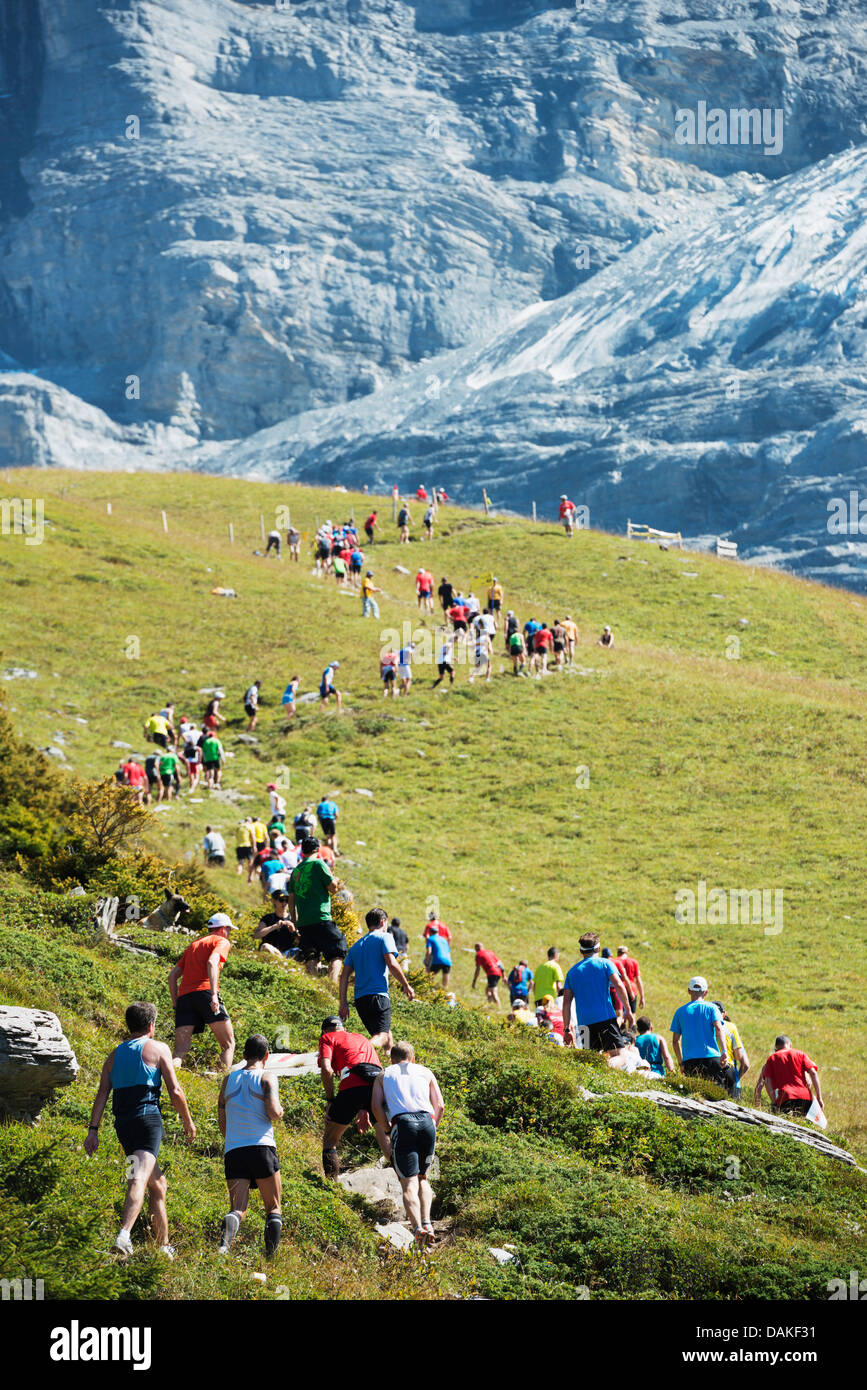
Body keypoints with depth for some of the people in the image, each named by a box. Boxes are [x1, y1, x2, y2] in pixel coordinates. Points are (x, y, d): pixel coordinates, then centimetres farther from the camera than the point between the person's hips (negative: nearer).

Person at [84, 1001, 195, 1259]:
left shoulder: (115, 1054, 20)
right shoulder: (158, 1048, 5)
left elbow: (102, 1094, 9)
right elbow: (175, 1092, 0)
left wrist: (93, 1130, 4)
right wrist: (188, 1122, 12)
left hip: (122, 1122, 6)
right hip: (147, 1117, -6)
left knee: (157, 1182, 20)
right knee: (141, 1178, -23)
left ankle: (164, 1245, 24)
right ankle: (124, 1233, -45)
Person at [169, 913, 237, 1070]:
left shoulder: (193, 945, 30)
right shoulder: (222, 942, 10)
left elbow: (173, 975, 25)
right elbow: (212, 962, -11)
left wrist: (176, 1005, 24)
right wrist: (214, 994, -21)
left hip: (183, 996, 5)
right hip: (205, 991, -5)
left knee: (179, 1053, -3)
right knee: (228, 1045, 5)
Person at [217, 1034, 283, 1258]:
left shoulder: (228, 1079, 15)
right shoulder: (266, 1079, 2)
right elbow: (274, 1112, -11)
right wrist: (280, 1111, 12)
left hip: (233, 1150, 3)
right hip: (262, 1147, -3)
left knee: (238, 1209, -1)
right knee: (273, 1208, 11)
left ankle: (225, 1241, -32)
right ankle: (270, 1255, -6)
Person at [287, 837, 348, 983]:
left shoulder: (296, 870, 16)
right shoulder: (318, 864, -4)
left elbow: (291, 899, 18)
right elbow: (333, 887, -4)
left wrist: (295, 922, 24)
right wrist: (331, 874, 16)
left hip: (303, 922, 6)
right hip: (321, 919, -6)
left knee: (311, 959, 7)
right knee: (337, 954, -5)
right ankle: (333, 984, -23)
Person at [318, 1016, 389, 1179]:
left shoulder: (327, 1038, 18)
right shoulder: (361, 1038, 35)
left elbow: (326, 1069, 0)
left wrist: (330, 1100, 8)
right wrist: (364, 1110, 33)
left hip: (353, 1088, -4)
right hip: (380, 1085, 4)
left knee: (329, 1141, 11)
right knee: (388, 1146, 13)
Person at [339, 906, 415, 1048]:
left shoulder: (355, 946, 22)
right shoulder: (385, 937, 3)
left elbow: (344, 976, 15)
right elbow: (391, 964, -11)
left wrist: (343, 1003, 14)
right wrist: (406, 985, 0)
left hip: (359, 999, 7)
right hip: (378, 995, -7)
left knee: (387, 1036, 20)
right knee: (382, 1036, -19)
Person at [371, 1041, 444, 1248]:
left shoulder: (383, 1075, 25)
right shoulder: (425, 1072, 27)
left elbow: (376, 1105, 10)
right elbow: (440, 1107, 18)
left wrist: (388, 1132, 15)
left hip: (402, 1123, -2)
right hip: (427, 1121, 2)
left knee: (409, 1183, -7)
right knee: (422, 1177, 20)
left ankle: (417, 1227, -28)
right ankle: (427, 1222, 0)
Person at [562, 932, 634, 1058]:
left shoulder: (572, 971, 16)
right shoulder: (605, 964, 6)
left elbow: (566, 1003, 11)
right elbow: (619, 986, -8)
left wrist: (567, 1029, 12)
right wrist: (628, 1011, -1)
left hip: (584, 1023, 4)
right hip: (605, 1018, -4)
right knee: (620, 1056, -12)